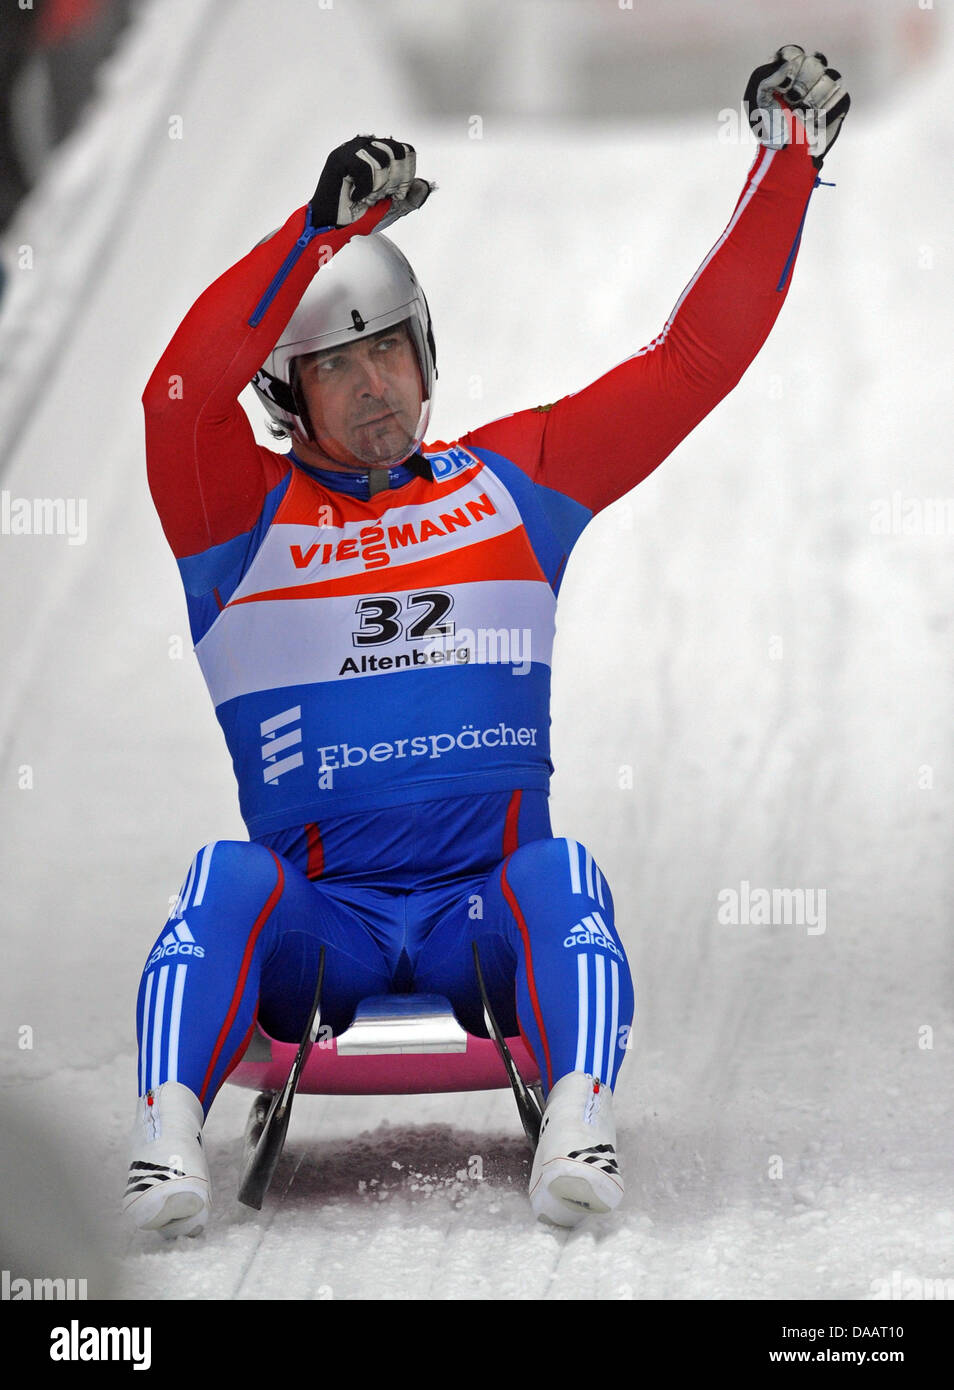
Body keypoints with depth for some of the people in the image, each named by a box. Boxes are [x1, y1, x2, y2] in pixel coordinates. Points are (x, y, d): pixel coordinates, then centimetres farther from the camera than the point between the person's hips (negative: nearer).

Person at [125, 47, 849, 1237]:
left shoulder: (513, 481, 14)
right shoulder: (246, 515, 5)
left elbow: (693, 361, 14)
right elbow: (181, 394, -16)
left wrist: (790, 161, 10)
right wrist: (325, 229, -24)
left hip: (487, 914, 2)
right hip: (312, 924, -1)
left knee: (561, 874, -31)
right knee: (227, 881, -32)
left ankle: (578, 1126, -47)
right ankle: (168, 1139, -45)